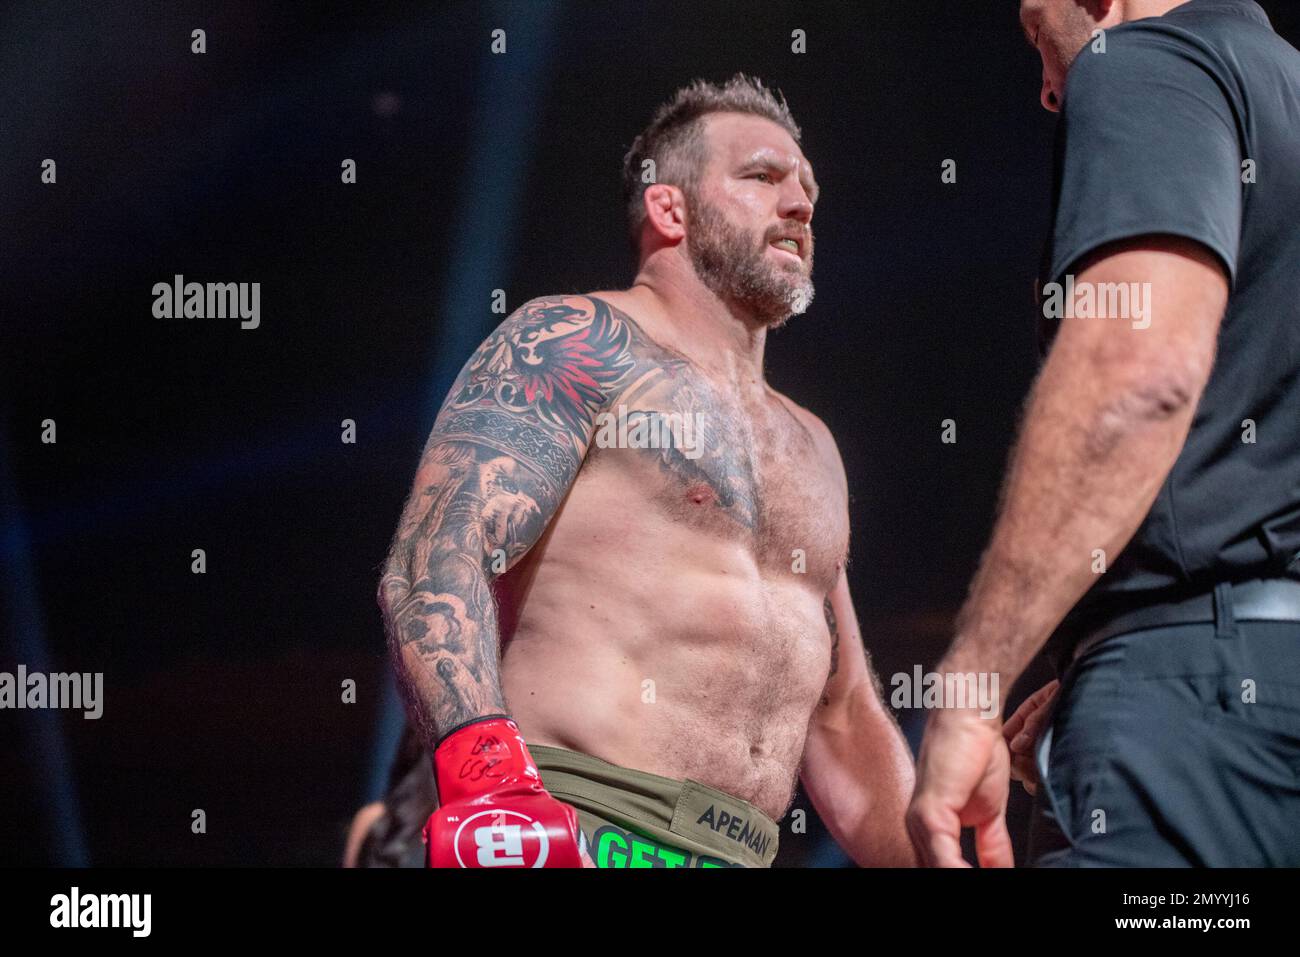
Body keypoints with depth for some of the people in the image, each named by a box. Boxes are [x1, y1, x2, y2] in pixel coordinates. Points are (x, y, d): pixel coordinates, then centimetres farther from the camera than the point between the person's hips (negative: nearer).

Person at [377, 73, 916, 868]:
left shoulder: (810, 448, 27)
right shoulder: (578, 342, 3)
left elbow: (845, 725, 29)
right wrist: (487, 773, -27)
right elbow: (433, 561, -12)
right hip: (570, 834, -7)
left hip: (740, 851, 7)